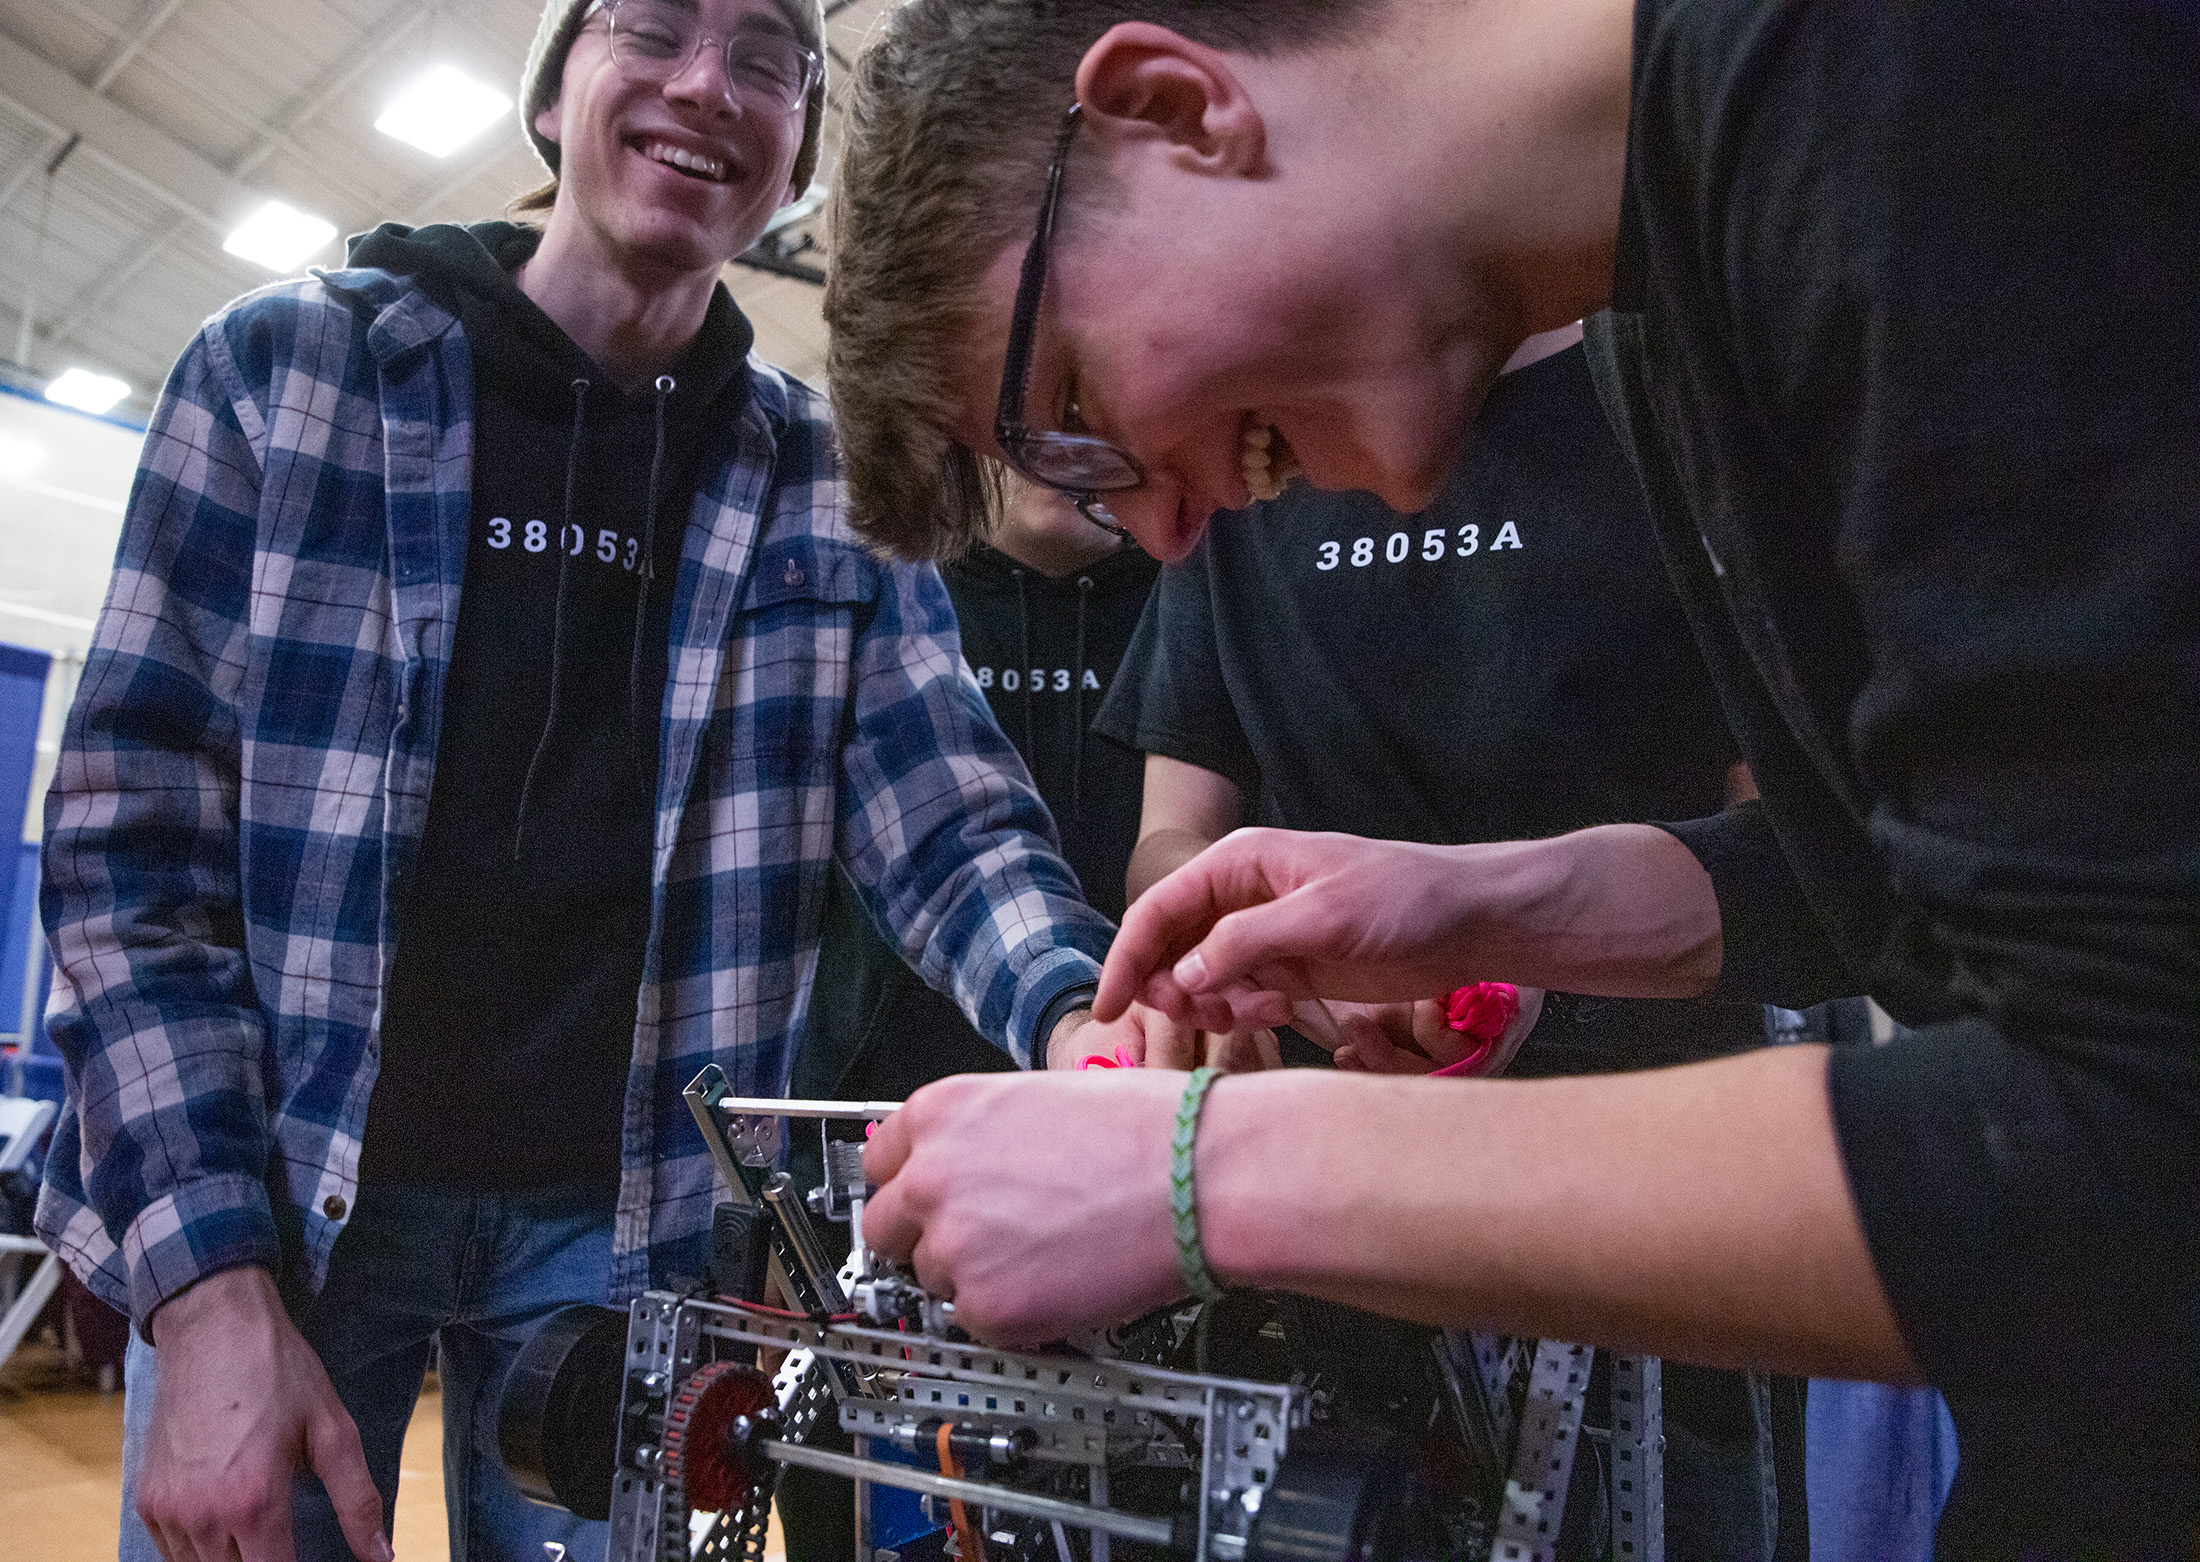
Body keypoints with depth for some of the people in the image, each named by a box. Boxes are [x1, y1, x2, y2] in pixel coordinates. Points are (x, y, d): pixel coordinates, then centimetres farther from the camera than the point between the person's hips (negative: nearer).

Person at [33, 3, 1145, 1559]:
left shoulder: (831, 481, 2)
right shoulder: (285, 366, -4)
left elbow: (948, 820, -6)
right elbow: (132, 830, -6)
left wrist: (1081, 1015, -29)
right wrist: (212, 1296, -14)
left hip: (632, 1216, 2)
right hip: (272, 1185, -1)